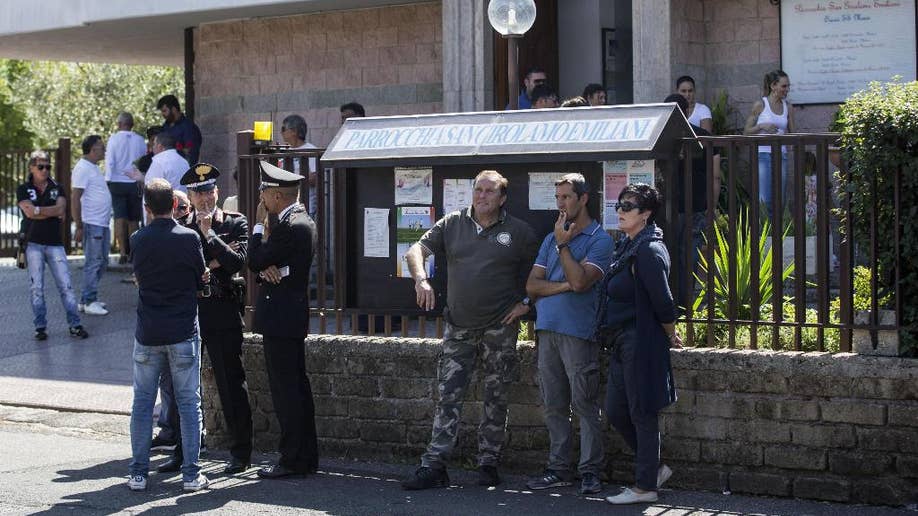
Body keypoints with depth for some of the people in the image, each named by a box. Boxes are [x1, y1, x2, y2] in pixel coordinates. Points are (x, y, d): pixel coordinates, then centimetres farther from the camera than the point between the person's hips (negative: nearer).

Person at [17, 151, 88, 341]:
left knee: (66, 285, -4)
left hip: (55, 243, 2)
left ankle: (75, 325, -2)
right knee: (37, 287, 0)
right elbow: (29, 213, -10)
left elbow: (61, 209, -6)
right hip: (33, 243, -1)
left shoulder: (56, 188, 12)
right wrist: (53, 212, -6)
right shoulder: (23, 189, 6)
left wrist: (39, 210, -12)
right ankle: (40, 327, 6)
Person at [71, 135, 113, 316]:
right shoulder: (82, 168, -13)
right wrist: (79, 227, -20)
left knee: (102, 262, 14)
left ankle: (86, 299, 20)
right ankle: (89, 301, -1)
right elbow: (75, 199, -17)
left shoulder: (94, 167, 17)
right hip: (91, 224, -10)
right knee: (93, 263, -6)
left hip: (102, 223, 10)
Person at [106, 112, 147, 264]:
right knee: (133, 219, 10)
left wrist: (108, 181, 1)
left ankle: (123, 252, -9)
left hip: (117, 182, -2)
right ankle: (132, 252, 13)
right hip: (135, 183, 2)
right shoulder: (140, 140, 0)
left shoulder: (114, 139, -6)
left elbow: (109, 162, -6)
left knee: (120, 217, -1)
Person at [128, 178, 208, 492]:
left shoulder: (138, 240, -3)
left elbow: (139, 277, 10)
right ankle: (191, 474, 4)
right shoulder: (189, 238, -8)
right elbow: (201, 280, 3)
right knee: (189, 402, 5)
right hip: (183, 331, -2)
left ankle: (139, 473, 10)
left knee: (142, 403, 9)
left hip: (147, 334, 2)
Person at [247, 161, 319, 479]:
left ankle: (292, 460, -4)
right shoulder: (302, 221, 15)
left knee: (285, 390, -6)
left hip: (281, 317, -10)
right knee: (297, 386, 12)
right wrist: (267, 269, -8)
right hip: (292, 313, 10)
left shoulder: (288, 227, -18)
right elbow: (263, 263, 15)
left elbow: (255, 262, -13)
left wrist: (260, 223, -5)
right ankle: (306, 457, 17)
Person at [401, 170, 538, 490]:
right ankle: (434, 465, -3)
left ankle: (488, 464, 15)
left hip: (500, 329, -1)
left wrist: (526, 302, -2)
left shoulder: (519, 232, 2)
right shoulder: (452, 224, 5)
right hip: (459, 328, 1)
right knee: (448, 397, -2)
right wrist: (421, 280, -18)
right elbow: (415, 251, 1)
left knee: (496, 398, 5)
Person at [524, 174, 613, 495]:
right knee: (553, 406, 8)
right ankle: (558, 468, 13)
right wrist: (564, 286, -7)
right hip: (547, 329, 6)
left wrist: (562, 244, -8)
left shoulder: (599, 240, -1)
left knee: (584, 405, -5)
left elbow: (580, 281, -15)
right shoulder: (550, 239, 19)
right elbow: (532, 285, 9)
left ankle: (590, 471, -2)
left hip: (578, 332, -6)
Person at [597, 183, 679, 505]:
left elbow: (663, 302, -18)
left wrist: (670, 336, -4)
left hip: (641, 344, -10)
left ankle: (645, 486, 11)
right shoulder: (626, 247, 12)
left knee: (642, 415, 1)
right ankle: (654, 469, 28)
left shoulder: (648, 251, -17)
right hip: (622, 345, 10)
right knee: (615, 412, 14)